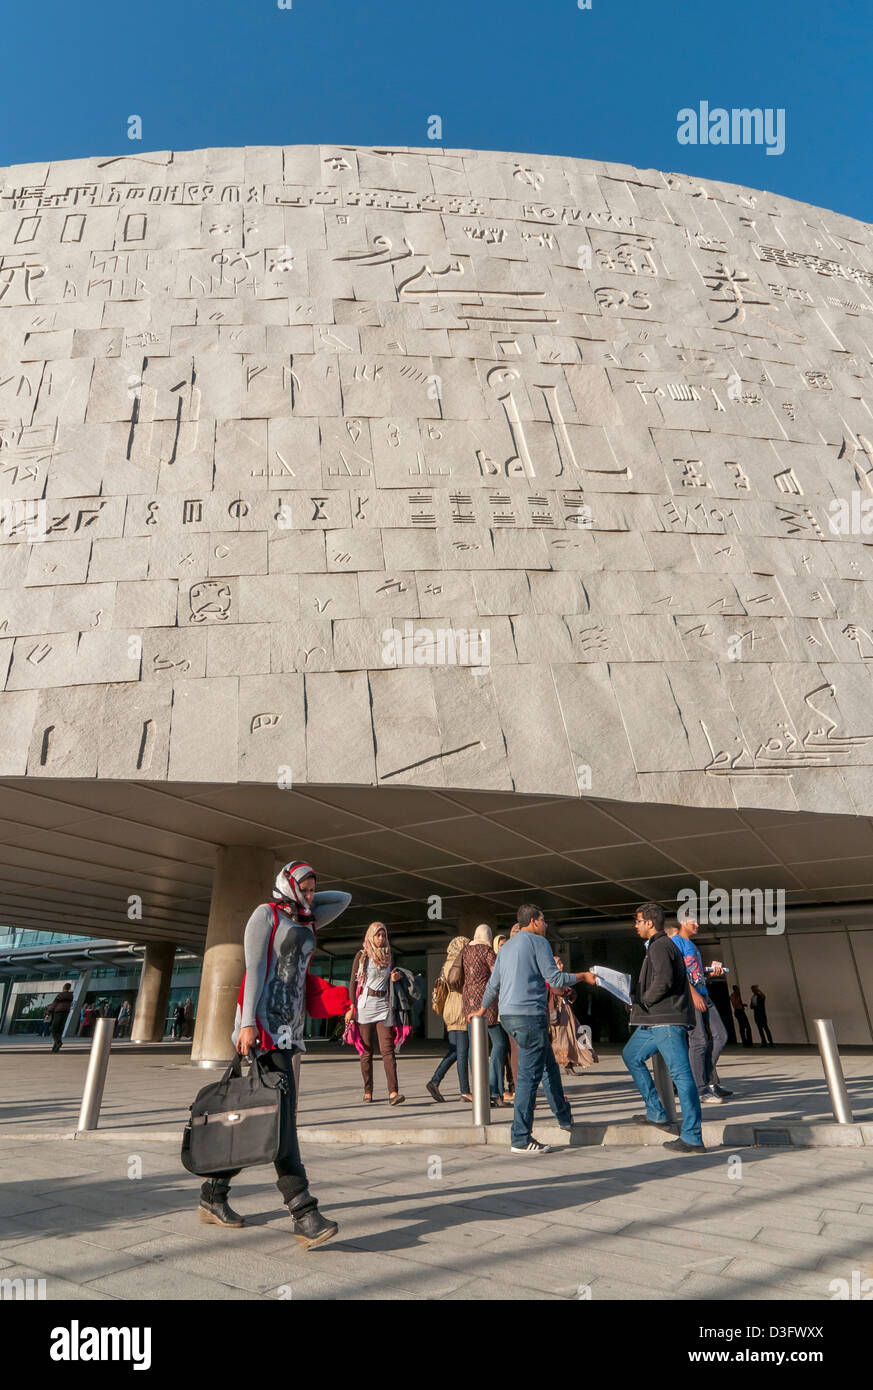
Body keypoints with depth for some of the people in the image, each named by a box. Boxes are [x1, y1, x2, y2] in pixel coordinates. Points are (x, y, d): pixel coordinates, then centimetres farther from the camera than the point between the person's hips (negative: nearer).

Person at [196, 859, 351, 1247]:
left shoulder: (307, 922, 20)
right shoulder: (266, 914, -1)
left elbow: (344, 899, 29)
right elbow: (254, 968, -10)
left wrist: (307, 900, 20)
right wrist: (248, 1023, -18)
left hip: (289, 1028, 8)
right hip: (264, 1026, -8)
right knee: (280, 1112, -13)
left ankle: (213, 1196, 25)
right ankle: (303, 1214, -16)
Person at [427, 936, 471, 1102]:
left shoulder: (447, 963, 15)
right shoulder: (458, 962, -12)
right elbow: (453, 980, -29)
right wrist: (464, 990, -16)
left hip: (449, 1008, 9)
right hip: (461, 1008, -9)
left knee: (454, 1051, 11)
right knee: (462, 1052, -2)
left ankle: (434, 1081, 3)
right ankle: (465, 1091, 4)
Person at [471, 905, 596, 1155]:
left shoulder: (506, 946, 18)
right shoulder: (537, 942, -5)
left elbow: (493, 984, 23)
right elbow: (555, 979, -10)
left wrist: (482, 1010, 37)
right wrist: (583, 976, 4)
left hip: (508, 1015, 9)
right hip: (529, 1014, -9)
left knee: (549, 1066, 20)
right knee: (529, 1075, -4)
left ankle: (564, 1117, 29)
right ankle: (521, 1139, 0)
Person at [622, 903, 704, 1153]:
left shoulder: (660, 946, -12)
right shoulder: (660, 945, 20)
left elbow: (663, 980, -24)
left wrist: (643, 1003, -11)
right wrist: (640, 1004, 16)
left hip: (667, 1021, -11)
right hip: (655, 1021, 11)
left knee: (681, 1074, -7)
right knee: (631, 1056, 18)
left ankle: (692, 1137, -2)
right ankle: (656, 1113, 22)